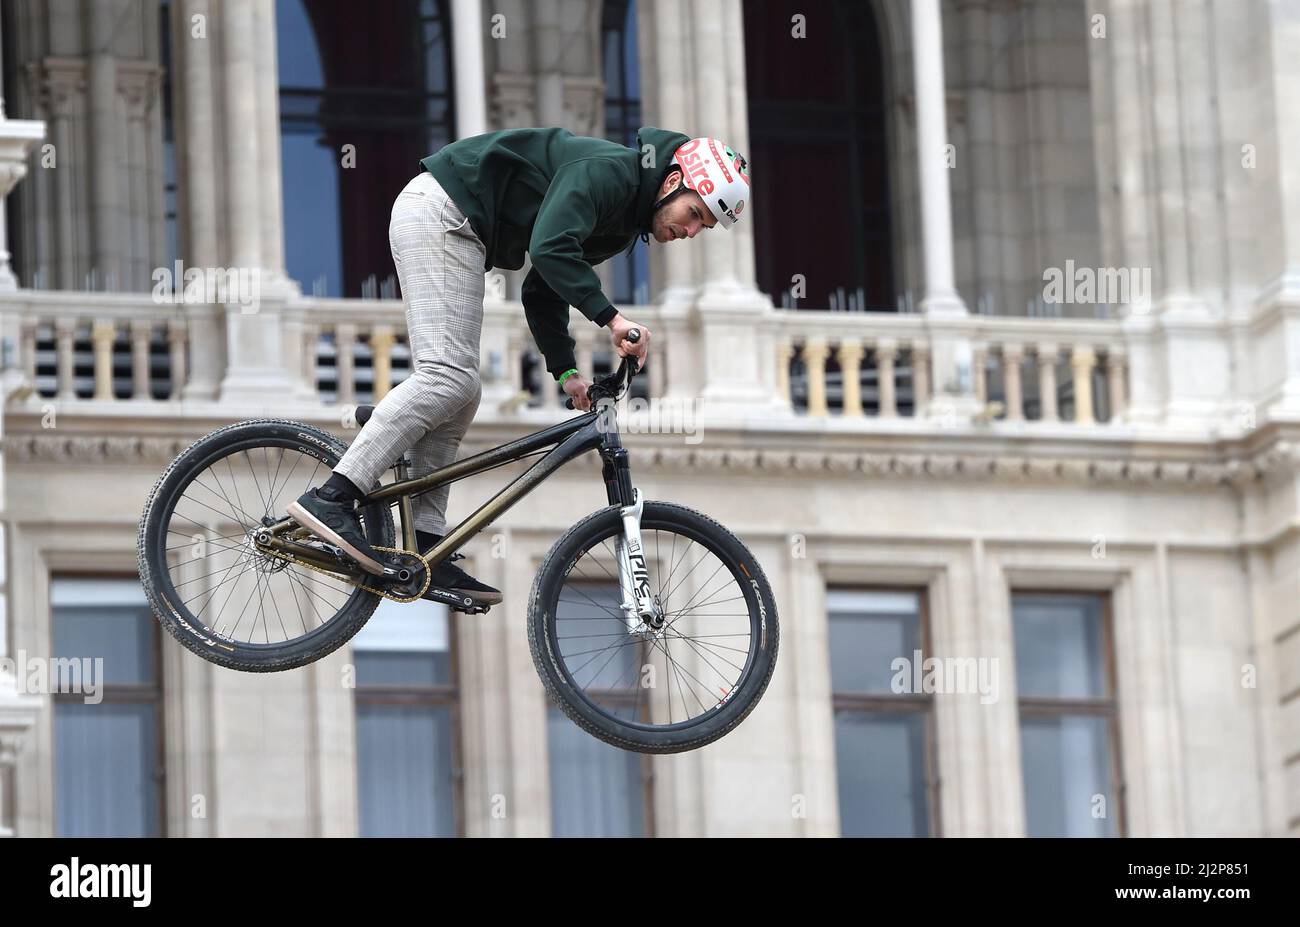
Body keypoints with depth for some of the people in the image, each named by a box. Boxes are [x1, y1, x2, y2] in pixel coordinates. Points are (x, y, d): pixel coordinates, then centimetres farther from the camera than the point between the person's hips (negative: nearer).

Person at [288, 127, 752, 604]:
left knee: (458, 392, 6)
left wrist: (566, 370, 7)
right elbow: (549, 247, -30)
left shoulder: (623, 225, 14)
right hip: (440, 211, -11)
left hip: (448, 227, 11)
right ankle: (331, 498, -22)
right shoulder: (608, 171, -17)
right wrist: (611, 318, -32)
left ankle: (425, 547, 3)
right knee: (448, 377, -18)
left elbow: (542, 292, 18)